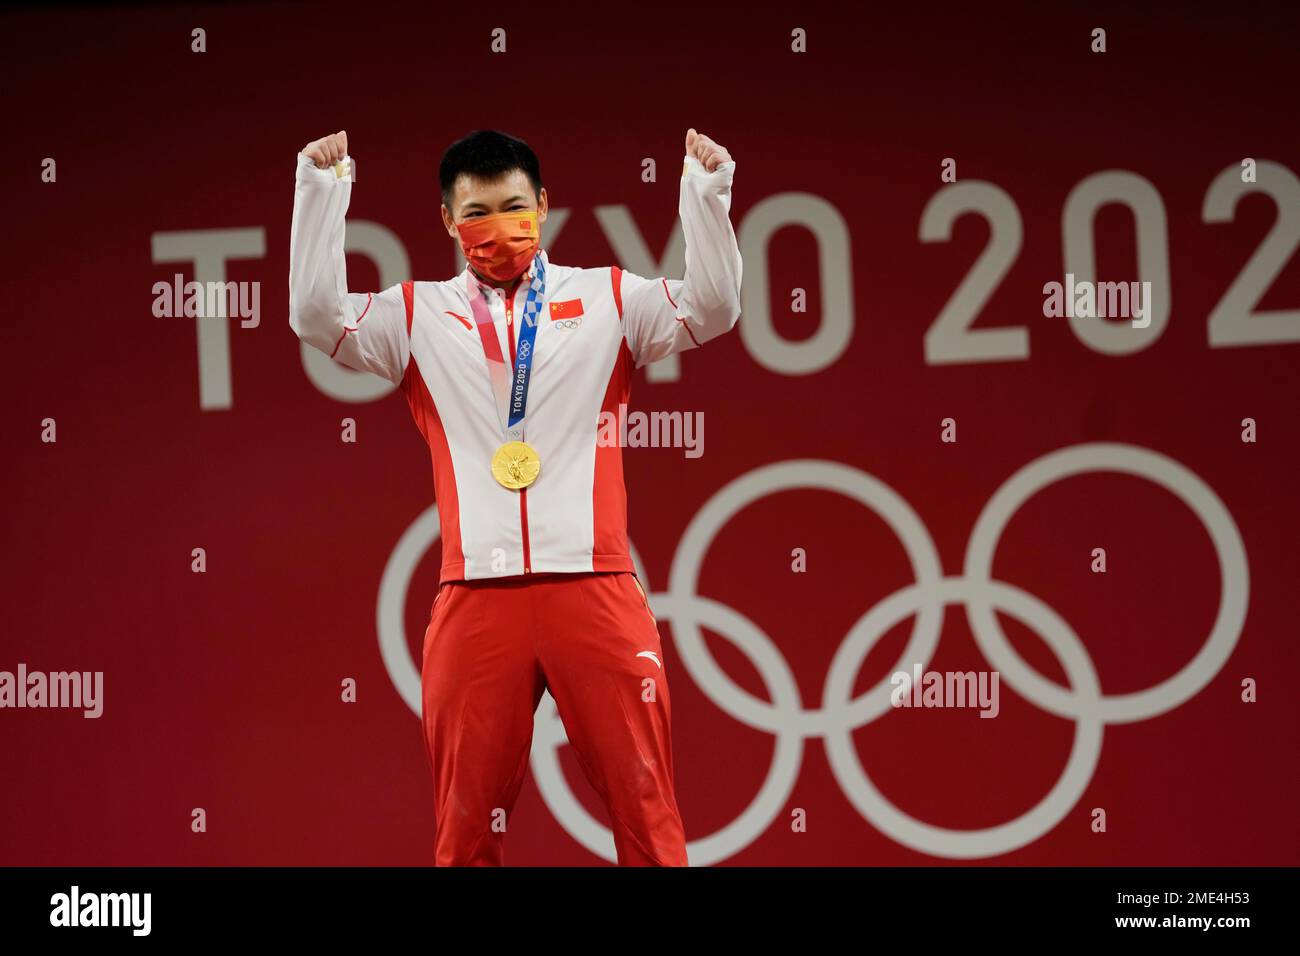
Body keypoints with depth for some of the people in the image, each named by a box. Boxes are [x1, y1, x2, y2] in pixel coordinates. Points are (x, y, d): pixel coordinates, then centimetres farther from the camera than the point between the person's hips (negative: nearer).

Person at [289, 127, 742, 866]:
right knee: (468, 826, 5)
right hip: (476, 598, 1)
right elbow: (317, 317, 0)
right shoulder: (419, 315, 10)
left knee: (646, 813, 0)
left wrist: (706, 190, -15)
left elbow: (711, 309, -2)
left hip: (594, 590, -1)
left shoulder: (609, 300, 9)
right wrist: (323, 190, -8)